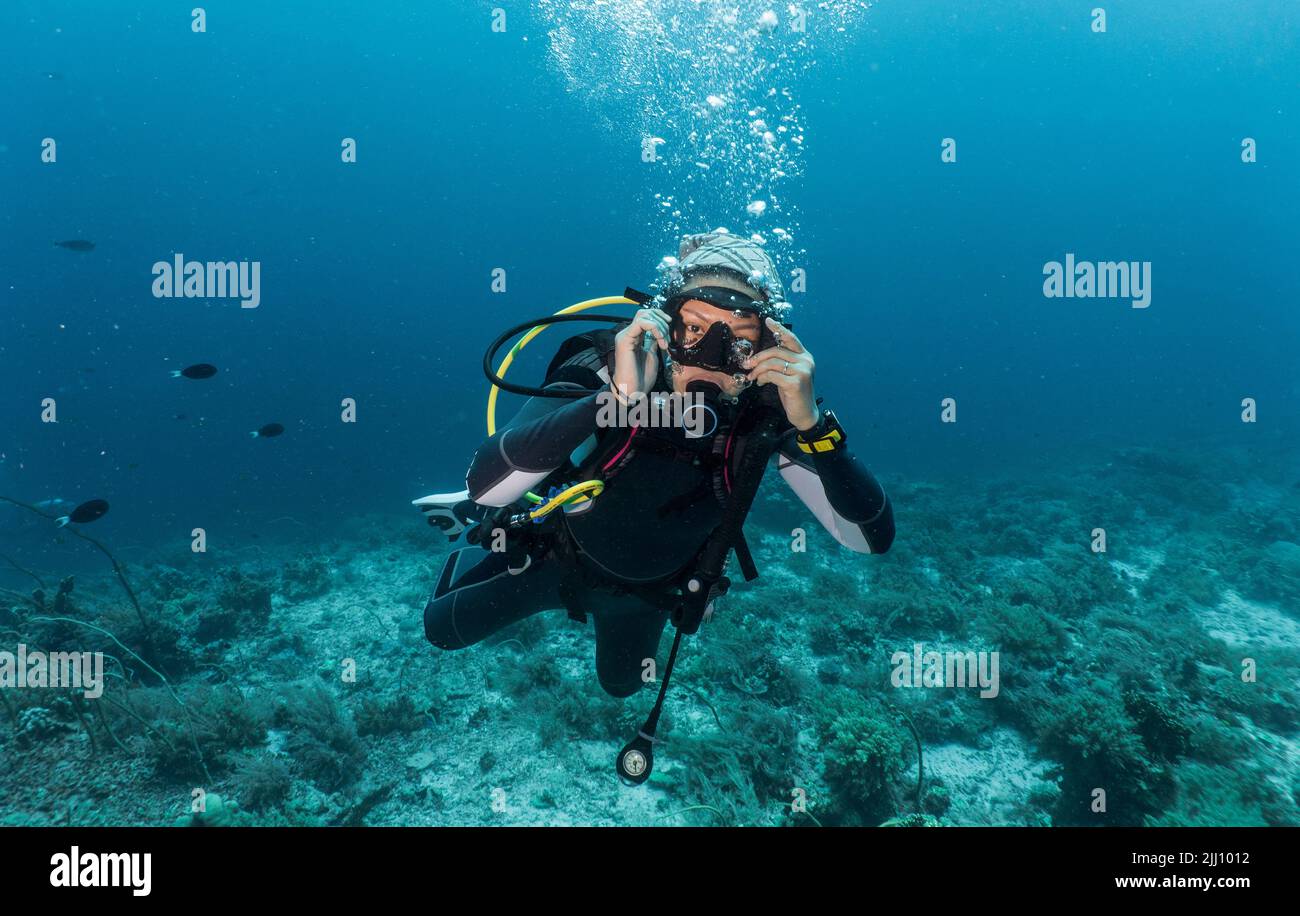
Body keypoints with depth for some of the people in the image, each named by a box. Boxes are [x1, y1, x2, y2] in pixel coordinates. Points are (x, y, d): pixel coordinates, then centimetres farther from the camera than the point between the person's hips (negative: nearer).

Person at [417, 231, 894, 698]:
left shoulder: (769, 411, -30)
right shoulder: (606, 367, -36)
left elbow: (872, 536, -34)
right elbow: (485, 484, -47)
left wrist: (811, 422, -49)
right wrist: (613, 396, -57)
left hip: (648, 591, 3)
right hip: (555, 559, -2)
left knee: (620, 684, 31)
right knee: (443, 630, 18)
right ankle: (477, 527, 42)